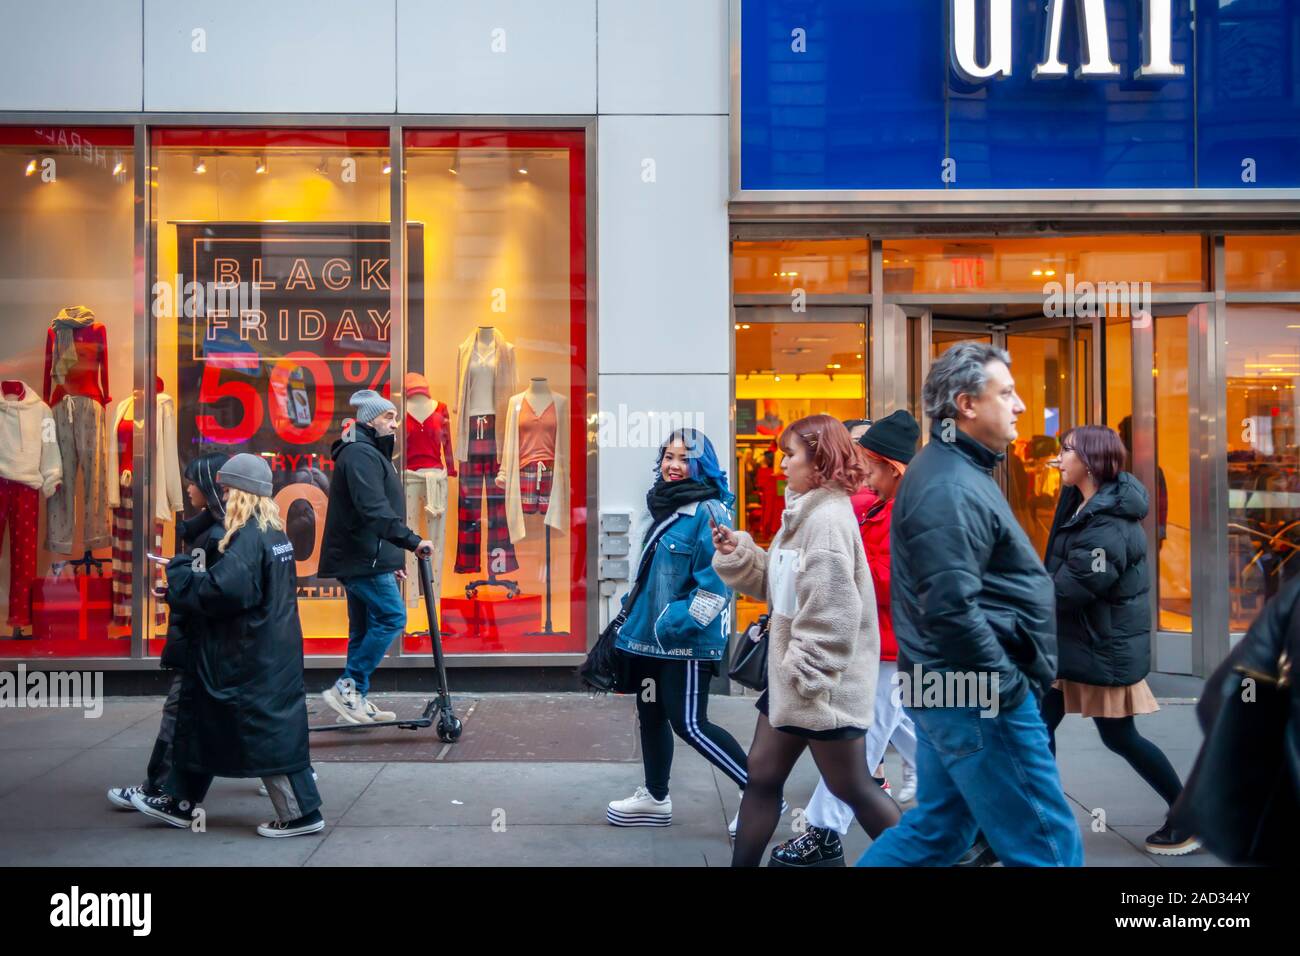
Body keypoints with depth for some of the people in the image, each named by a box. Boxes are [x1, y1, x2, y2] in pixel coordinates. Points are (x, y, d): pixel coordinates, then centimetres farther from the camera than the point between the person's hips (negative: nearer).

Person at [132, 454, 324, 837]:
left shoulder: (249, 537, -20)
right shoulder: (274, 532, 10)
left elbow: (225, 589, -27)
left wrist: (180, 576, -11)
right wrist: (200, 573, 4)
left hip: (253, 658, -10)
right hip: (268, 647, 10)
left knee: (267, 731, -1)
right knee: (202, 717, 19)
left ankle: (301, 813, 9)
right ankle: (183, 804, 32)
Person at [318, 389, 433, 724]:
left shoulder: (370, 454, 21)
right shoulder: (360, 454, -13)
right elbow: (374, 511, -26)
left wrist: (391, 560, 25)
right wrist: (412, 541, -29)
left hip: (361, 559, 11)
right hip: (364, 560, -11)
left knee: (365, 629, 12)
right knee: (391, 617, -11)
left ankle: (356, 702, 16)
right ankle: (346, 688, -7)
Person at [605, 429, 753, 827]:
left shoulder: (708, 512, -16)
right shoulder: (664, 505, 11)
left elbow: (717, 580, -22)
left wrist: (681, 621, -24)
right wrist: (635, 610, 22)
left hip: (688, 638, -9)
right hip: (652, 633, 9)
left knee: (689, 724, -6)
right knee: (650, 713, 16)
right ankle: (655, 798, 33)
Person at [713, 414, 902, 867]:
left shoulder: (827, 517, -20)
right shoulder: (802, 512, 11)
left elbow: (830, 612, -24)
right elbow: (777, 583, 13)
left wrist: (809, 672, -20)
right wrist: (737, 553, 0)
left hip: (821, 679, -10)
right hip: (792, 672, 10)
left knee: (852, 787, 5)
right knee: (762, 775, 14)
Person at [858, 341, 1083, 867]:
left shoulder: (954, 471, 14)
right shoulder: (950, 489, -20)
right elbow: (952, 610, -27)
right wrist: (1010, 690, -19)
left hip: (951, 688, 10)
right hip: (977, 700, -10)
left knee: (937, 829, 19)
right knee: (1046, 845, 2)